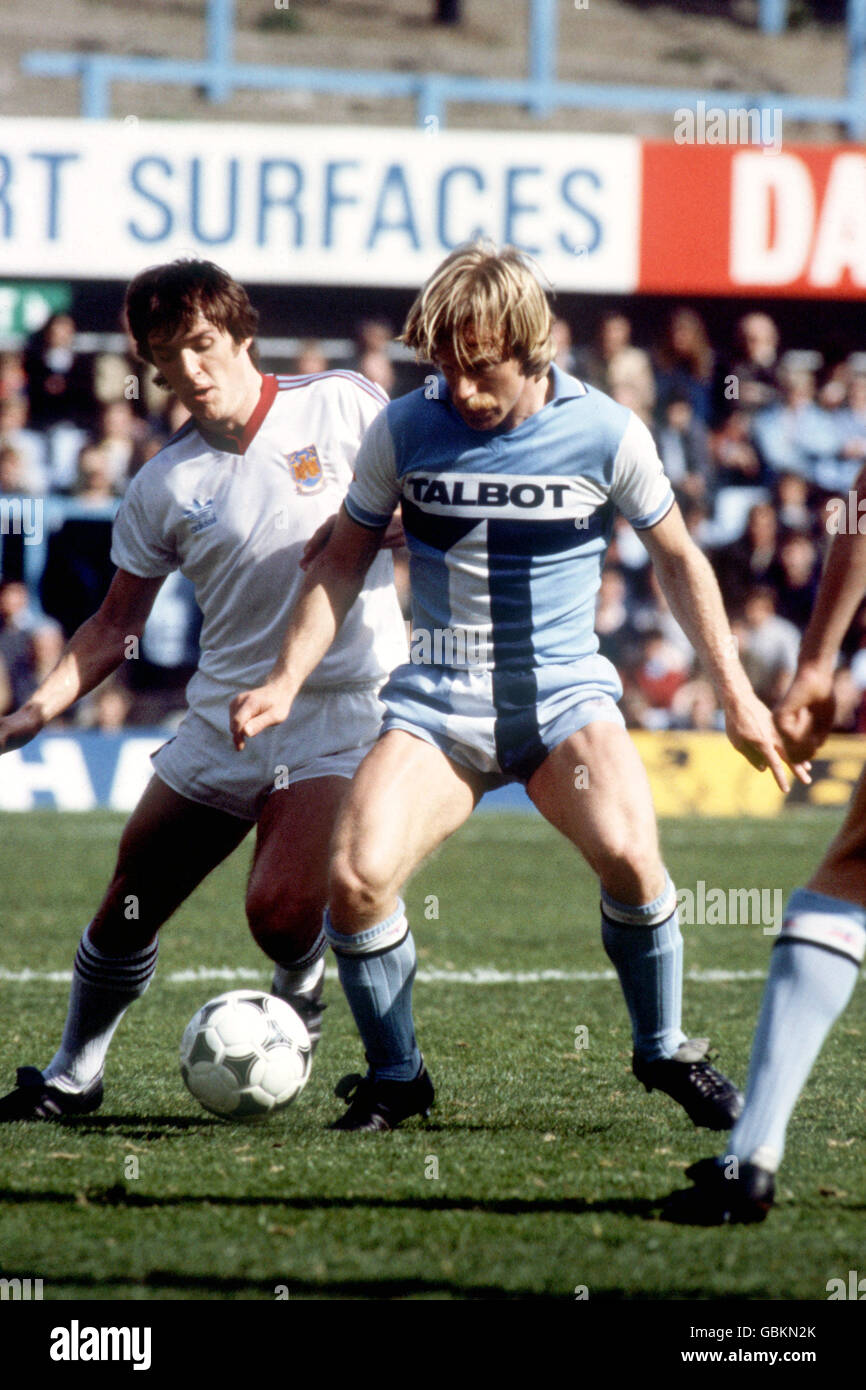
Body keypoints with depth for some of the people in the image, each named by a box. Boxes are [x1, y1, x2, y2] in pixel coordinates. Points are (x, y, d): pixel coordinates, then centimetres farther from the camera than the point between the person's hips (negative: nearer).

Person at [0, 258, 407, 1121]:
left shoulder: (344, 406, -4)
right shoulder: (165, 485, 3)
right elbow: (117, 625, 9)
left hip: (338, 711, -3)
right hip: (221, 718, 4)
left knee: (280, 912, -21)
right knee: (126, 910, 6)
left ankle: (303, 983, 15)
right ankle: (72, 1077, 27)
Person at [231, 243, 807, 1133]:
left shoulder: (605, 433, -5)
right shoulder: (403, 430, -2)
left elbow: (677, 558, 9)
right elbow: (344, 561, 10)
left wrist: (736, 695, 9)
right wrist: (286, 680, -2)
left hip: (564, 692, -1)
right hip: (437, 701, 1)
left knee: (627, 852, -28)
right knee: (356, 878, -21)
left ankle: (664, 1052, -1)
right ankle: (394, 1076, 4)